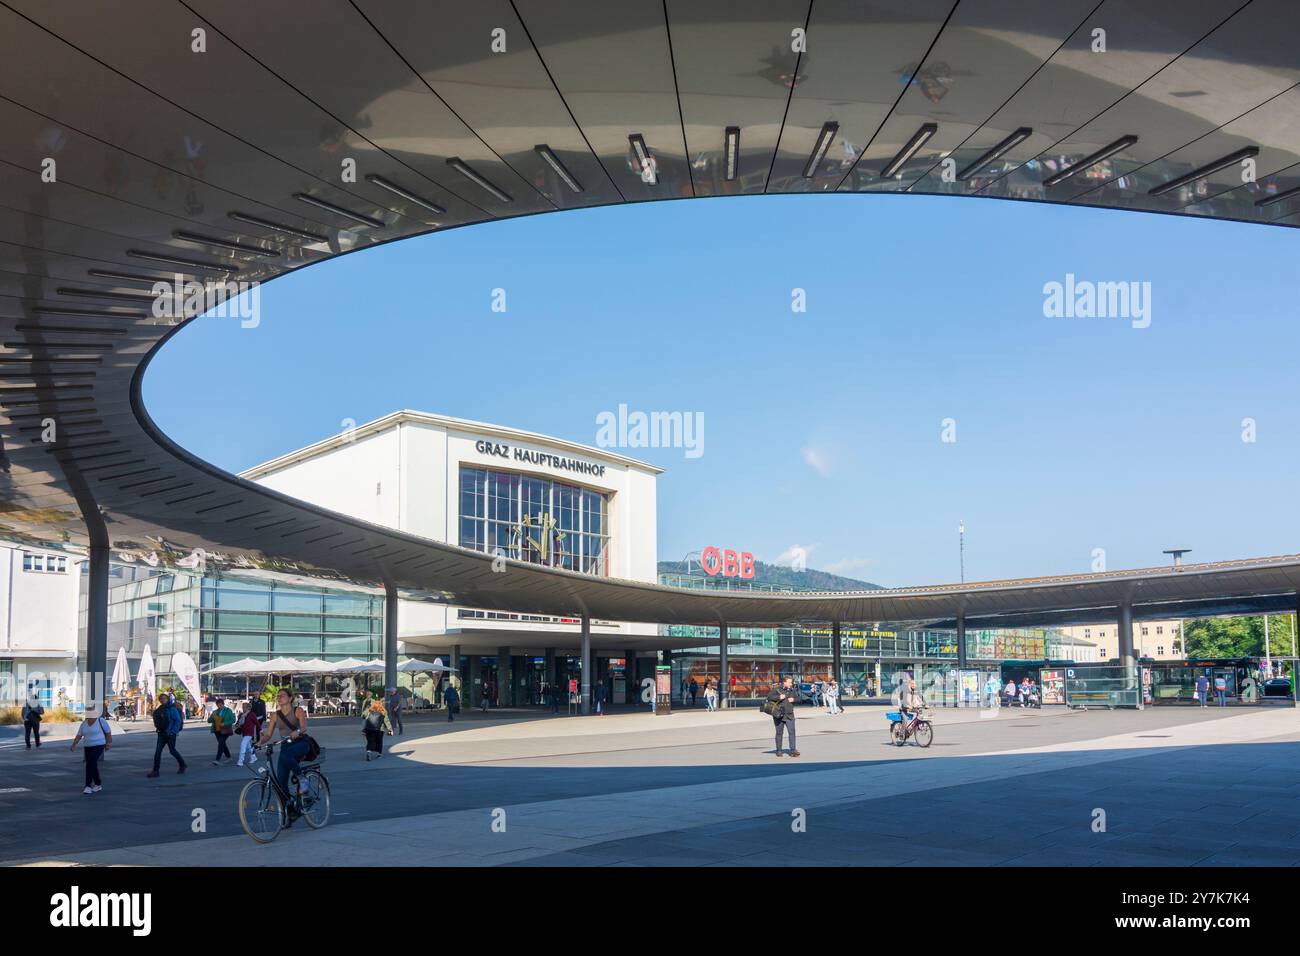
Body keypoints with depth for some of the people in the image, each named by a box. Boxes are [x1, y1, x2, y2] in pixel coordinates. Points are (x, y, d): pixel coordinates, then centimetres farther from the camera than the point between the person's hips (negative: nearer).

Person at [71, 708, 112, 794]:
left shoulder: (101, 721, -12)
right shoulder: (84, 723, 3)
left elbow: (108, 732, -5)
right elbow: (79, 735, 0)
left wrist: (108, 744, -4)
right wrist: (74, 744, -15)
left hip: (98, 746, -7)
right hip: (88, 747, 7)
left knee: (90, 765, -17)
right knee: (93, 766, 13)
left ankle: (88, 786, -13)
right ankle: (98, 785, 30)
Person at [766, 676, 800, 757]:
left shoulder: (792, 691, 10)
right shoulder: (776, 690, -4)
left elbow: (798, 698, 21)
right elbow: (769, 696, -14)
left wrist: (794, 699, -1)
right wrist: (779, 697, -22)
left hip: (789, 716, 3)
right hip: (779, 716, -3)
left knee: (792, 732, -9)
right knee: (779, 733, 7)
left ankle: (793, 750, -8)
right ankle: (778, 751, 18)